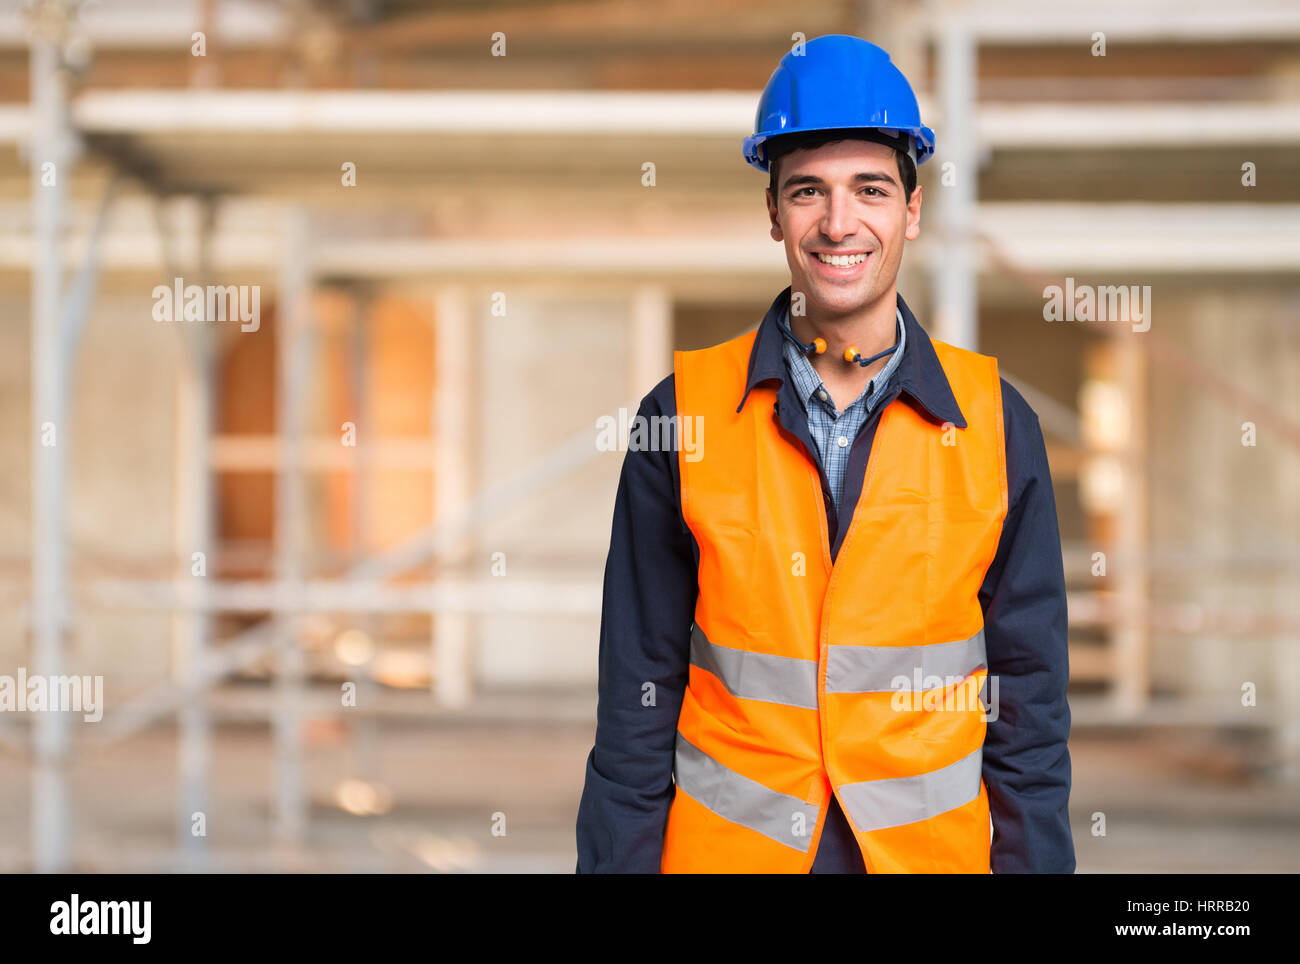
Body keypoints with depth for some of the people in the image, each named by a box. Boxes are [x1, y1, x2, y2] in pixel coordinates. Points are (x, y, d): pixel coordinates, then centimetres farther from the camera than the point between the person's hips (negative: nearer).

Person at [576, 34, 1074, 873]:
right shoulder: (682, 417, -3)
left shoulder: (998, 425, -2)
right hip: (721, 848, 0)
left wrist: (1034, 865, -3)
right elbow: (636, 708, 0)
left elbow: (1029, 715, 2)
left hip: (934, 848, 1)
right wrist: (617, 862, -4)